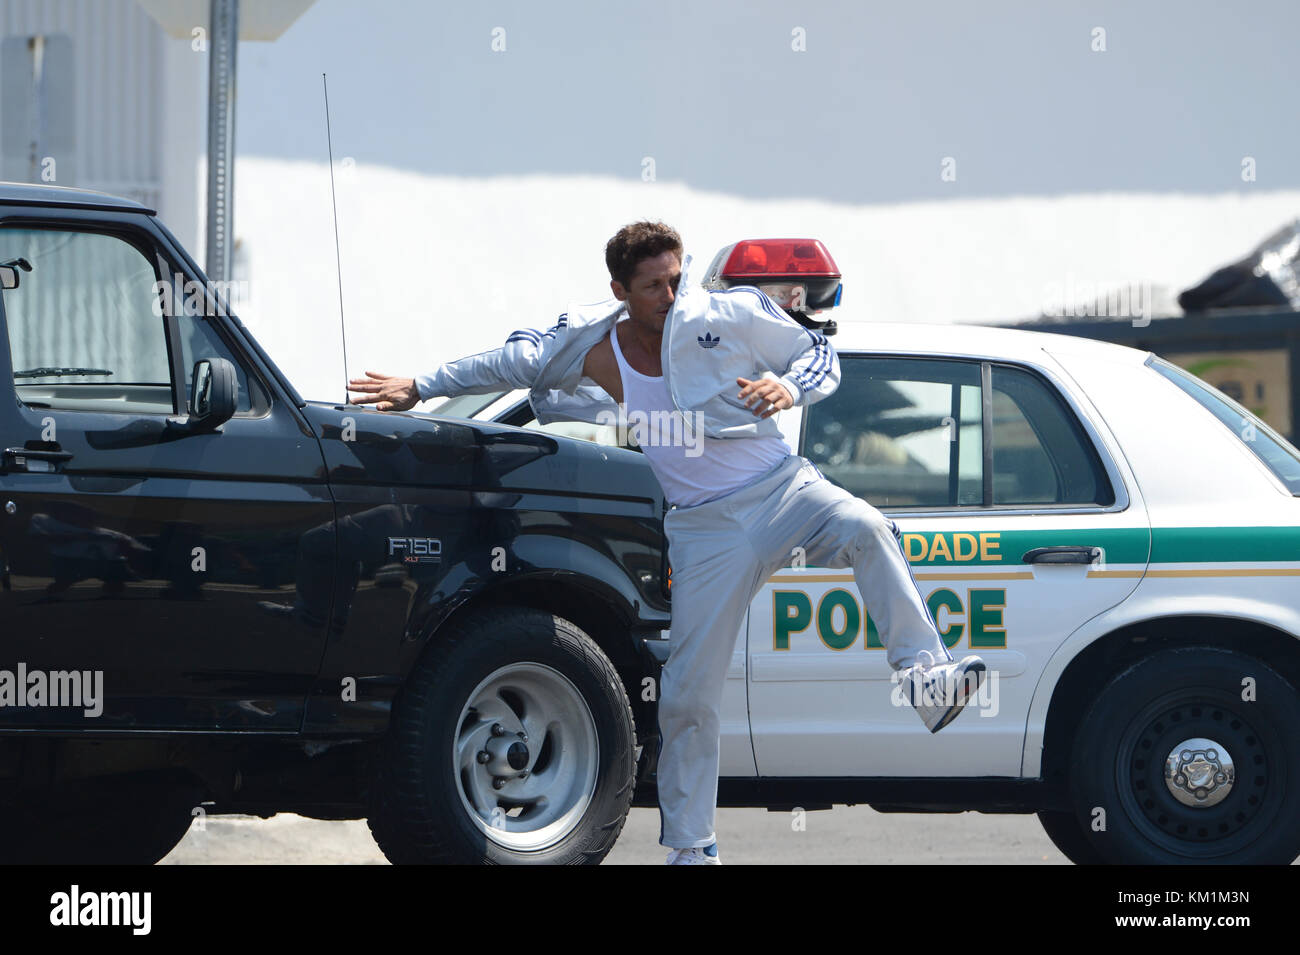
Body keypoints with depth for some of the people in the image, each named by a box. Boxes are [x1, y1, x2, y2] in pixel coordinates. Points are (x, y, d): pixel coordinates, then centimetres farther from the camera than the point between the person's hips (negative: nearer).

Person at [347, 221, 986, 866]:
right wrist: (419, 388, 21)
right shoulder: (592, 350, 1)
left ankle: (926, 680, -41)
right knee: (688, 695, -1)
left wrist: (788, 388, -17)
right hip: (705, 528, 2)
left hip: (783, 490, -2)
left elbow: (820, 355, 4)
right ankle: (689, 848, 12)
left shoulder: (730, 317, -5)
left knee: (864, 528, -35)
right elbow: (511, 363, 17)